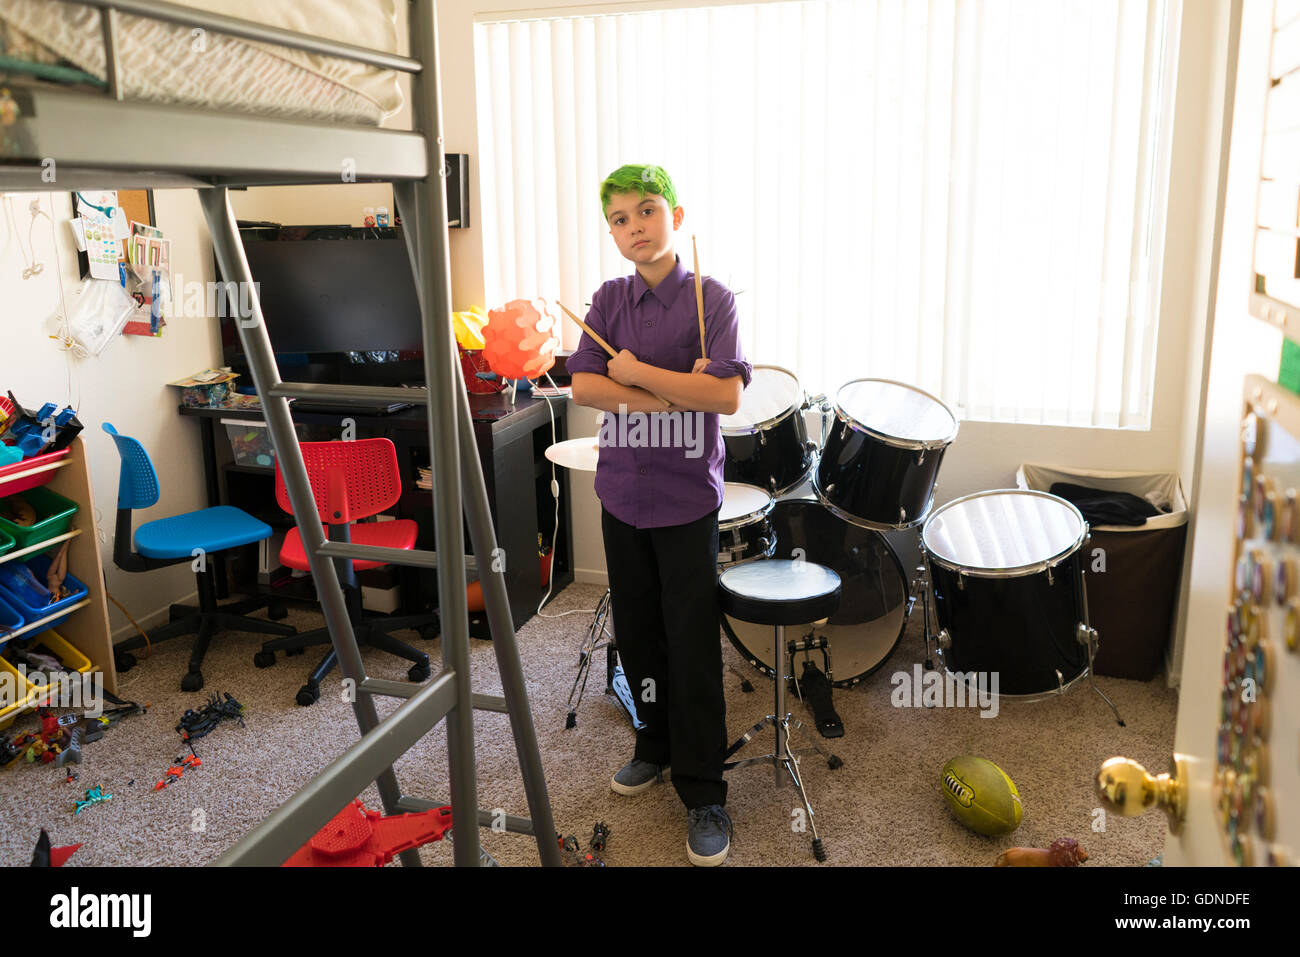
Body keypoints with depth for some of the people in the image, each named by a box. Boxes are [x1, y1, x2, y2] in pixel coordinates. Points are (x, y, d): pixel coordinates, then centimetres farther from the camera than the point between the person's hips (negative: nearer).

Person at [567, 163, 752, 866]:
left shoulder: (711, 298, -6)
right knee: (636, 631, 15)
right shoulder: (609, 300, 5)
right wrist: (673, 392, -17)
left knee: (691, 646, 0)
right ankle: (656, 743, 36)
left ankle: (702, 793, 13)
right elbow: (583, 387, -8)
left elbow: (726, 394, -19)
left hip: (686, 499, -4)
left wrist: (634, 371, -15)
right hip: (622, 493, 4)